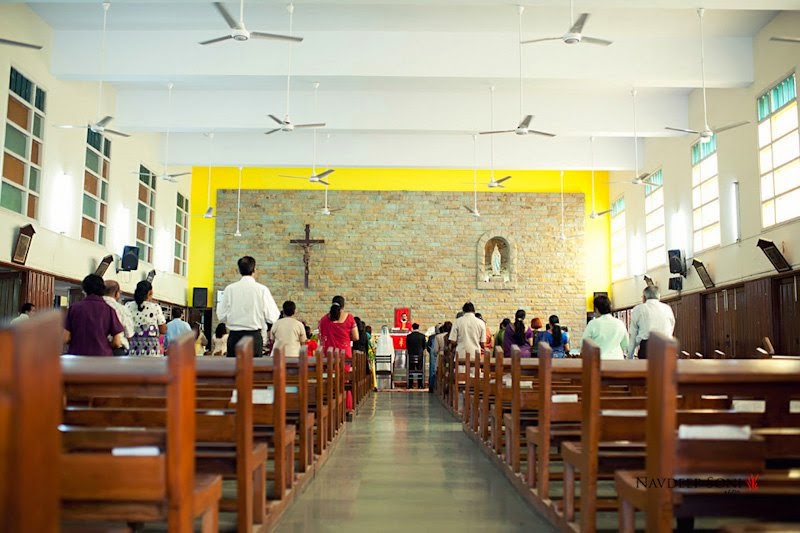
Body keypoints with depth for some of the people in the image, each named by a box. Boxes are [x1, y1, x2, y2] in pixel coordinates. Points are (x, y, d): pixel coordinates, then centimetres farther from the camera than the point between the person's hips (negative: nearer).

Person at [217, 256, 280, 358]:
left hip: (234, 336, 2)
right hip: (254, 336, -2)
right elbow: (272, 318, -5)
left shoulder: (230, 289, 0)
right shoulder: (262, 289, -6)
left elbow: (221, 316, 2)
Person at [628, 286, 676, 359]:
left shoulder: (638, 309, 7)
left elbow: (633, 336, 8)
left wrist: (629, 357, 14)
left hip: (646, 346, -3)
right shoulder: (667, 308, 15)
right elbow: (670, 332, 19)